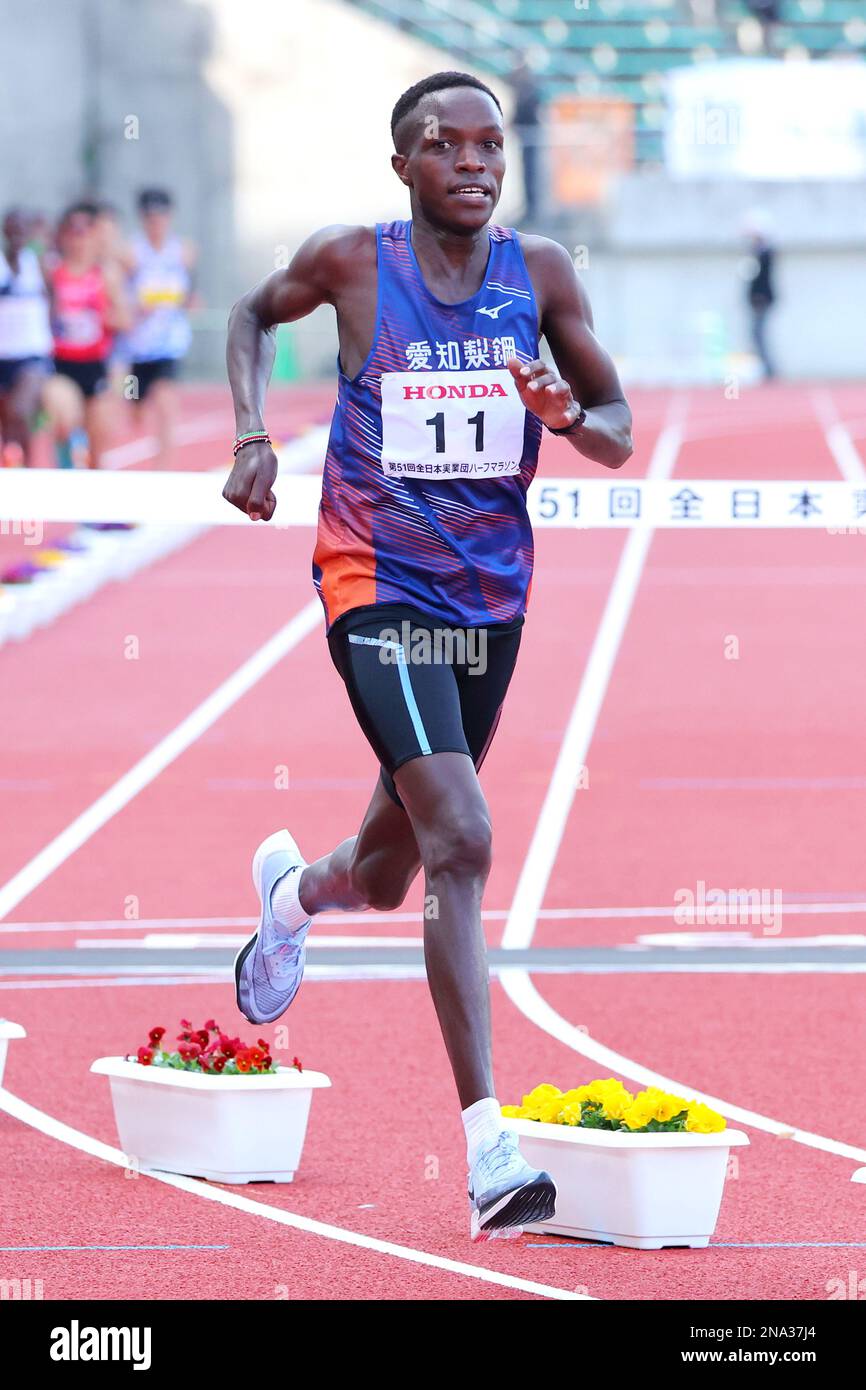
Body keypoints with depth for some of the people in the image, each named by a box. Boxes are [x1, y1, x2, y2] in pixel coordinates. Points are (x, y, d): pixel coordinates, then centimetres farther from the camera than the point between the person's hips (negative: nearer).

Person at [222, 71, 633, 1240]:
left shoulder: (540, 273, 0)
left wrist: (567, 412, -16)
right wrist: (251, 433, 0)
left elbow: (618, 436, 6)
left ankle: (295, 887, 58)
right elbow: (254, 317, 15)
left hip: (491, 594, 4)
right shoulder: (353, 262, -6)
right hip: (378, 585, -4)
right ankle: (489, 1149, -23)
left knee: (389, 871, 18)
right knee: (460, 839, -22)